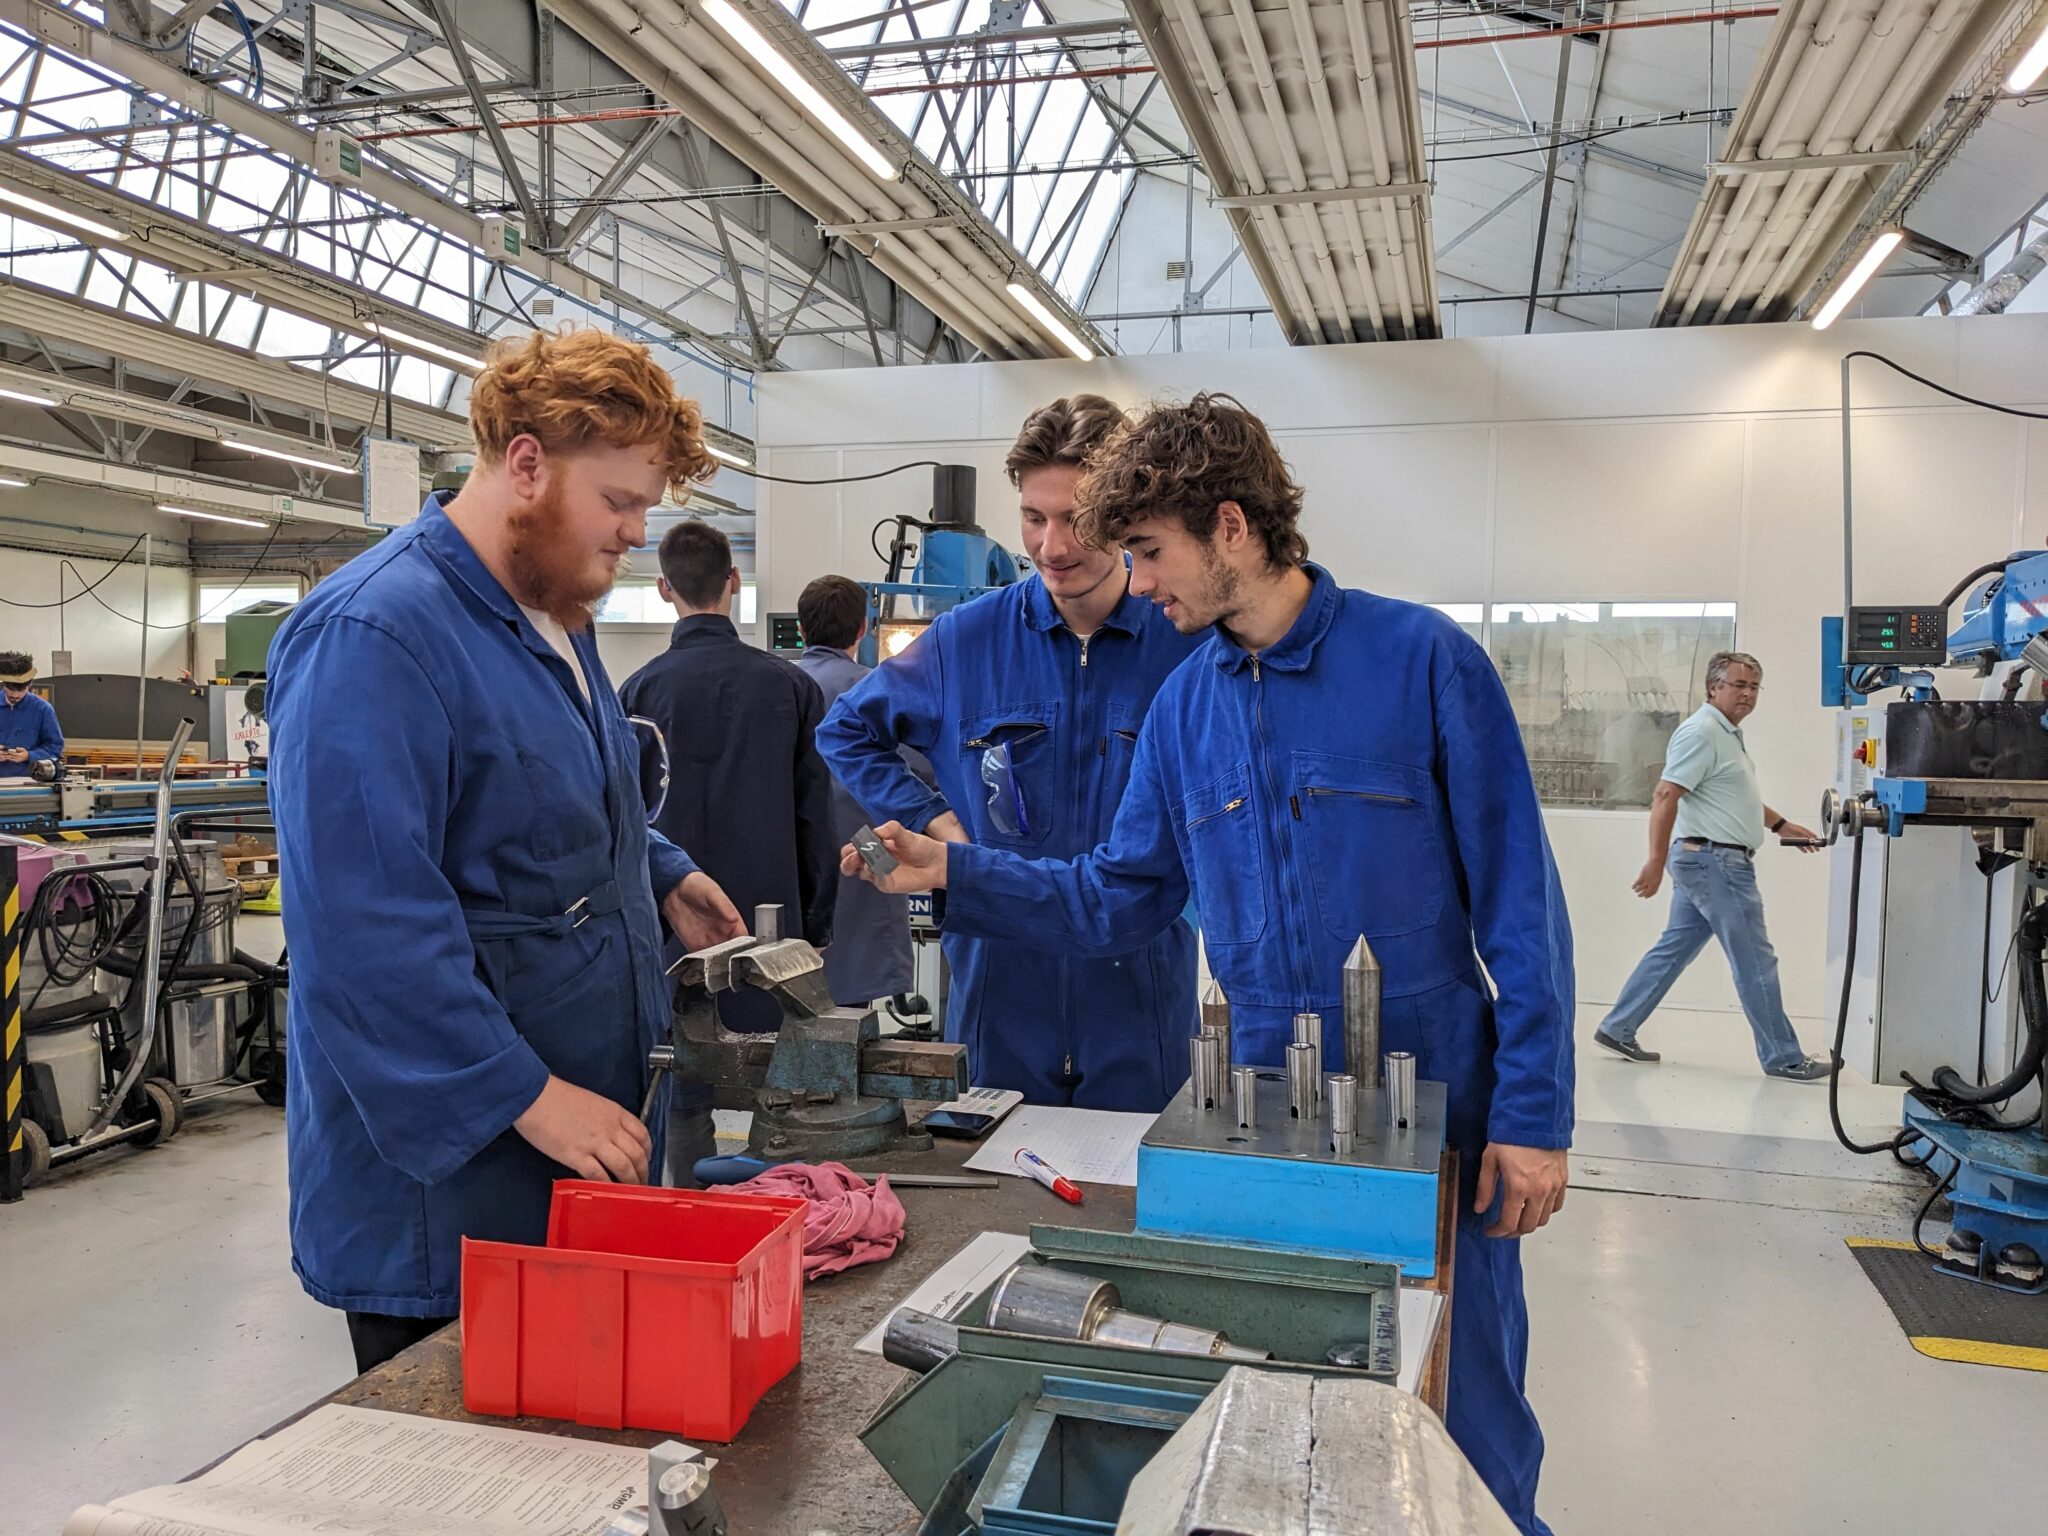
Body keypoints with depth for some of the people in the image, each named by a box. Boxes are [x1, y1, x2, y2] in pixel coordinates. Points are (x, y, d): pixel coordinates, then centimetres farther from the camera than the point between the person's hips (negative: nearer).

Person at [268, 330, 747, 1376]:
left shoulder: (554, 615, 11)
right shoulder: (373, 637, -21)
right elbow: (363, 924, -27)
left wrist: (662, 876, 11)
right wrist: (524, 1097, -25)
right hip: (444, 1177, -9)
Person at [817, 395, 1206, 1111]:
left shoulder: (1191, 641, -6)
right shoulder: (967, 639, -1)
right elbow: (846, 731, 12)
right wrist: (933, 822, -1)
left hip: (1142, 996, -1)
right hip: (999, 990, 1)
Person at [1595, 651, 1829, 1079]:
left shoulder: (1729, 733, 17)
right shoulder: (1701, 732, -16)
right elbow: (1665, 797, -23)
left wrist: (1780, 825, 28)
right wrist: (1656, 862, -28)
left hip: (1707, 863, 10)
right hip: (1715, 862, -10)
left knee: (1673, 950, 12)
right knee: (1756, 962, -2)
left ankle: (1617, 1029, 15)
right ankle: (1783, 1059, 8)